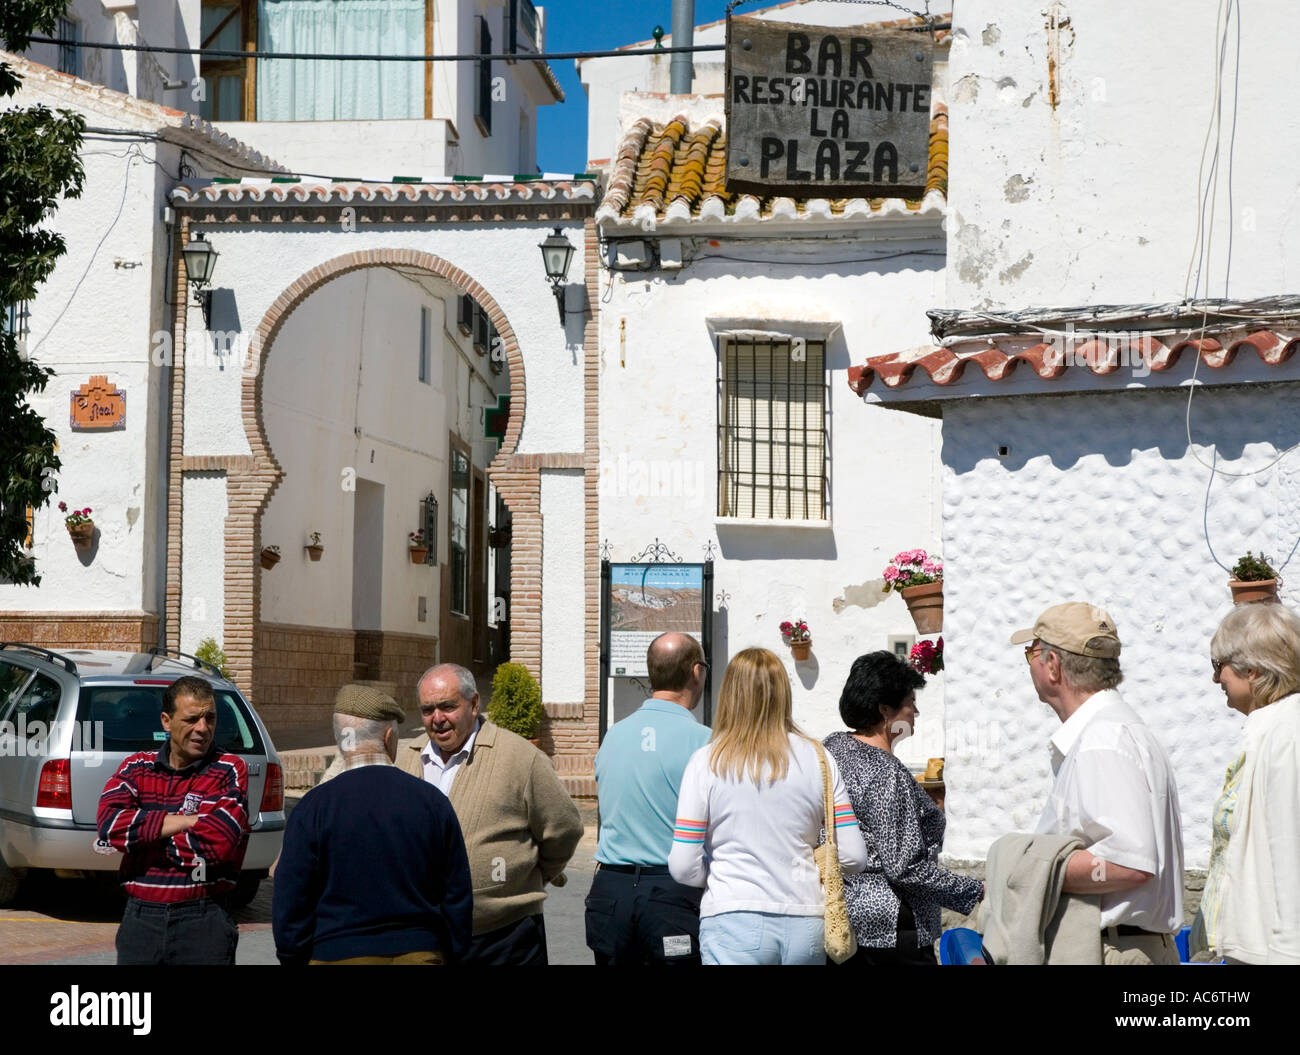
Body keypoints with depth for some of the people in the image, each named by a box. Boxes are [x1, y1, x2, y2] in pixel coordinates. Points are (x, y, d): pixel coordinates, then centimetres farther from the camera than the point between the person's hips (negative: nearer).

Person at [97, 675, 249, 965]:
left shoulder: (230, 771, -1)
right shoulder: (137, 767, 9)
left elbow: (215, 843, -16)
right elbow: (108, 820, -10)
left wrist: (141, 834, -7)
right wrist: (188, 821, -13)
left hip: (203, 920, -3)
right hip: (140, 917, 3)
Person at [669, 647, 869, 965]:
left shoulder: (706, 762, -3)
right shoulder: (817, 758, 3)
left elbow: (683, 867, -5)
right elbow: (853, 856, 1)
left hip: (734, 923, -2)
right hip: (806, 921, 3)